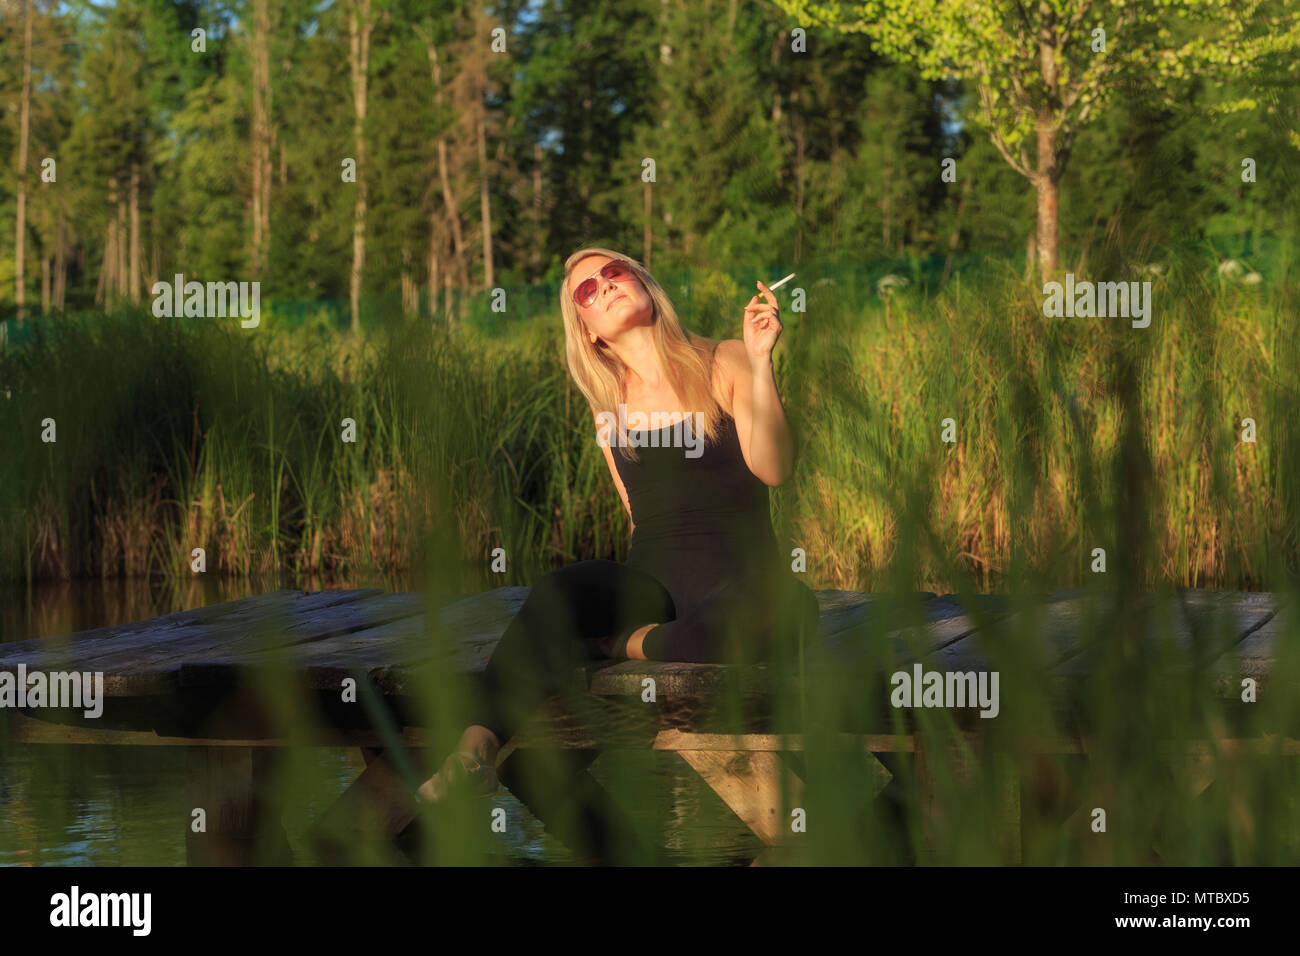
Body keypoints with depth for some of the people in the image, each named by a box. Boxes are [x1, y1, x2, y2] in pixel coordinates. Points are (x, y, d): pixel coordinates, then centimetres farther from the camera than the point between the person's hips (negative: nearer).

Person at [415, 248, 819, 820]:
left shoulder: (725, 364, 5)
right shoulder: (608, 405, 19)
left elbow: (773, 469, -10)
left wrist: (760, 361, -16)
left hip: (742, 574, -3)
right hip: (652, 576, 3)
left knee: (781, 611, -41)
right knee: (558, 594, -31)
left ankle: (613, 645, -20)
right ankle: (474, 753, -44)